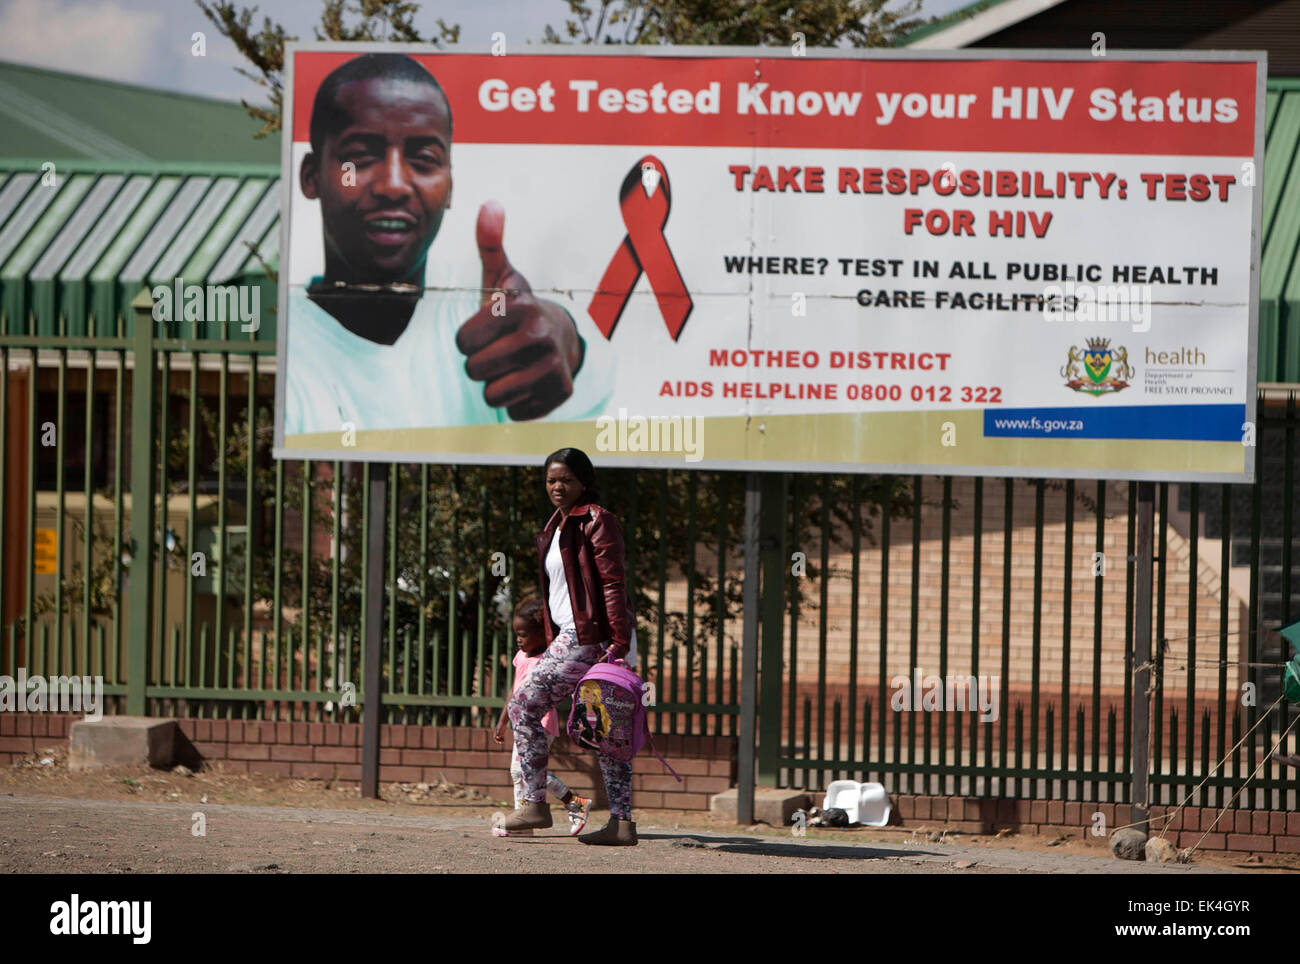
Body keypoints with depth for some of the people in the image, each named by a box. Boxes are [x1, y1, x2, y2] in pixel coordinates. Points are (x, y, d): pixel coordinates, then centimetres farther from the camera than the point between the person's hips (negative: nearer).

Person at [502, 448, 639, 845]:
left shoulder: (596, 521, -9)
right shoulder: (557, 526, 19)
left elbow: (613, 584, -15)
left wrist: (619, 643, -21)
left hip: (590, 637, -10)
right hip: (570, 636, 10)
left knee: (524, 705, -9)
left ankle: (535, 805, -6)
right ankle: (622, 823, 5)